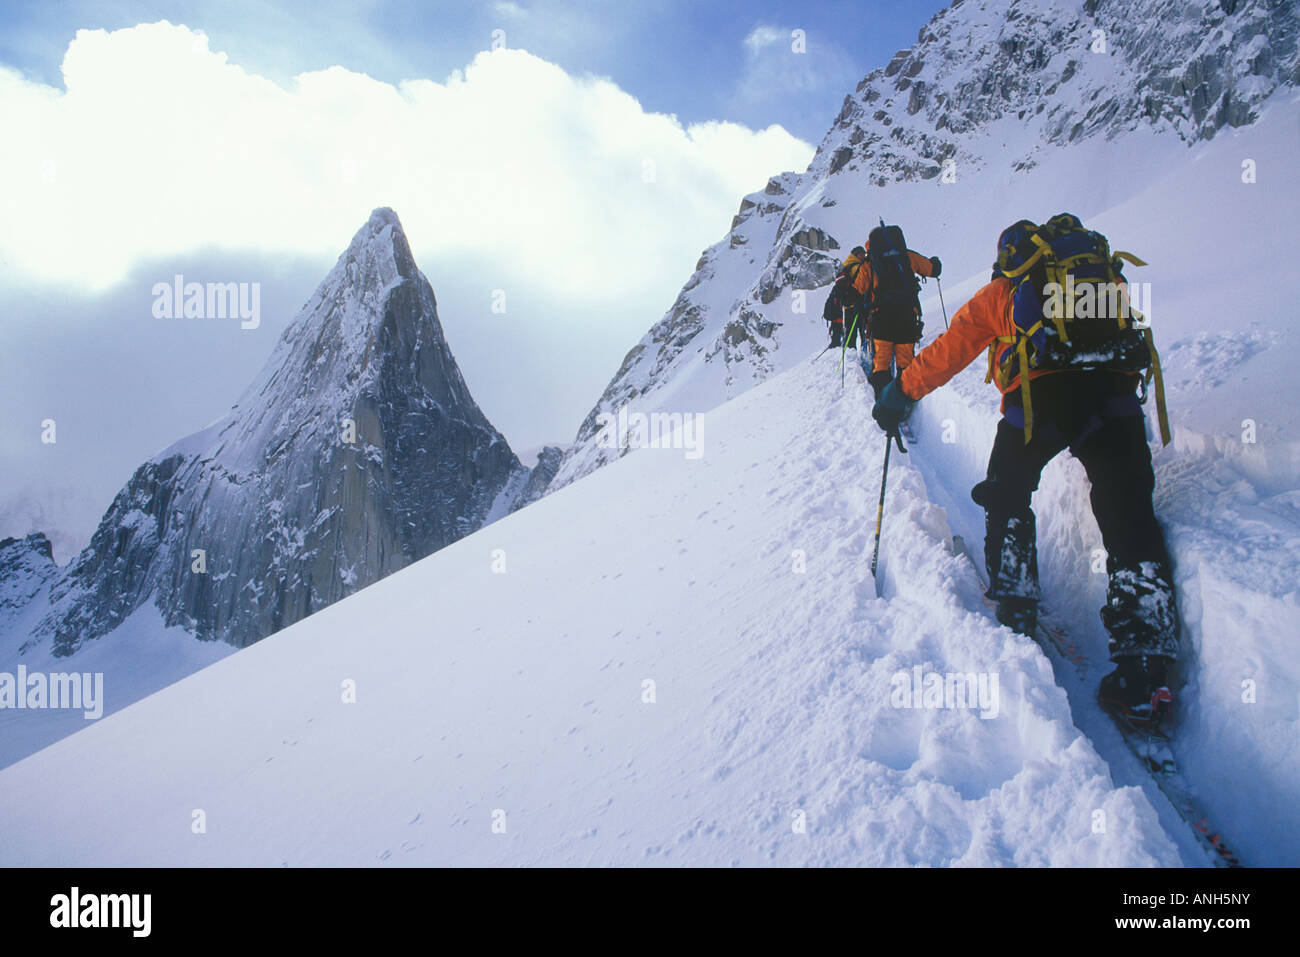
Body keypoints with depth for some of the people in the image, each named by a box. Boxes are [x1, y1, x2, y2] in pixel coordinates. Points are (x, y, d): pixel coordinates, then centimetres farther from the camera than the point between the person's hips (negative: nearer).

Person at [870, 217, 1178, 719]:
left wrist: (902, 391, 32)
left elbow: (949, 350, 22)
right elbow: (1137, 342, 35)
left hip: (1041, 395, -2)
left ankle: (1014, 612, 15)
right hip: (1114, 397, 2)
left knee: (1006, 497, 22)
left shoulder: (1002, 292, 21)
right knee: (1129, 520, 3)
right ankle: (1147, 668, -5)